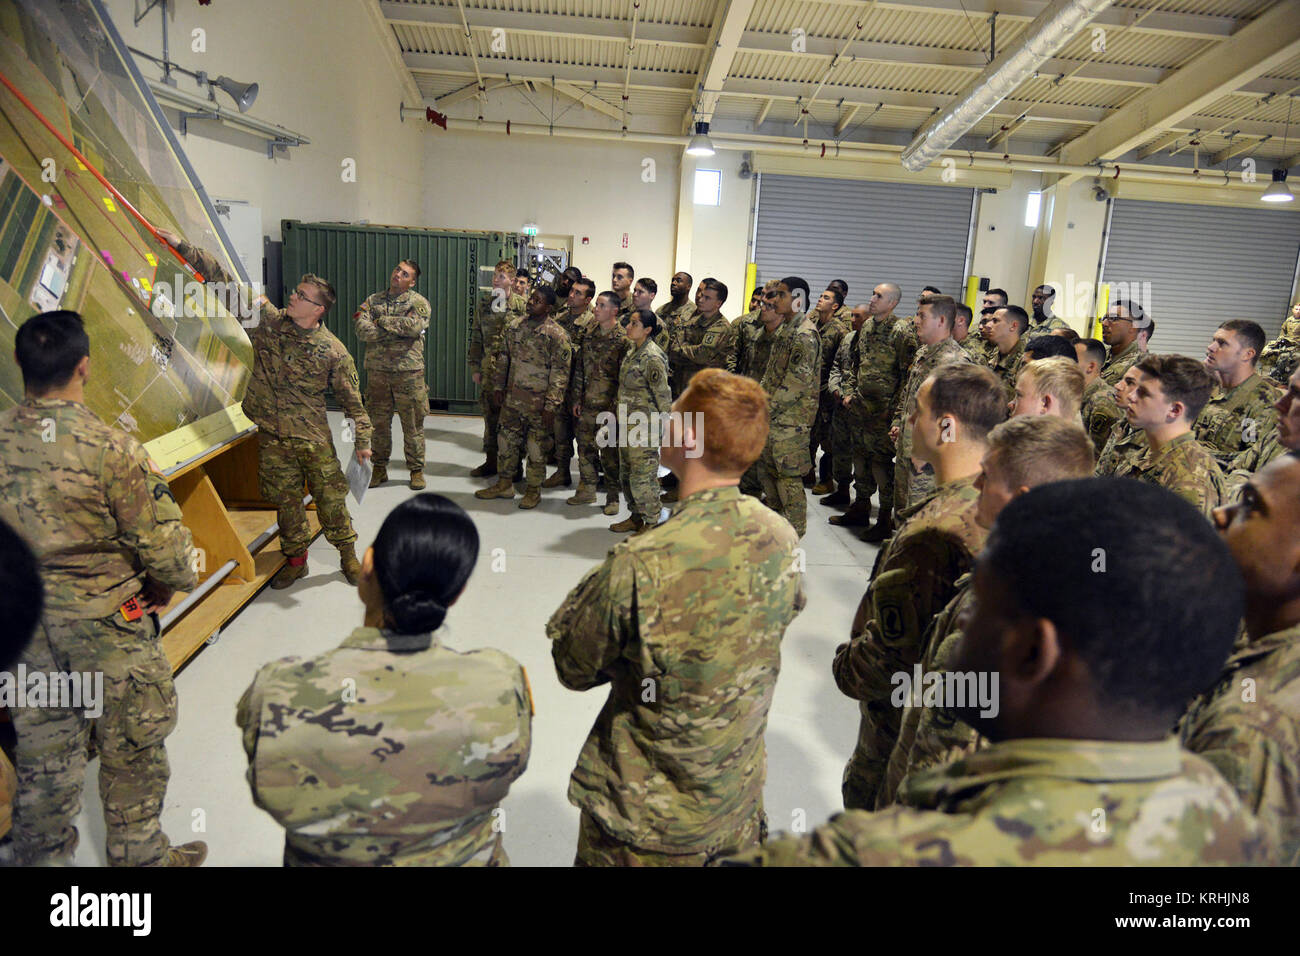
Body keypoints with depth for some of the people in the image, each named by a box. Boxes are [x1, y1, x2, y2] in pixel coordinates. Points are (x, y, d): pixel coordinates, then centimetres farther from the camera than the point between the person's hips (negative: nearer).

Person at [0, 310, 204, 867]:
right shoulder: (110, 450, -23)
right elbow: (165, 547, -20)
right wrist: (171, 583, 1)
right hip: (109, 628, -5)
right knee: (131, 753, 14)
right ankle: (141, 855, 32)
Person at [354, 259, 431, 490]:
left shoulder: (419, 302, 2)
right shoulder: (373, 300, 9)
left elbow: (415, 326, -19)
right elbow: (362, 330, -7)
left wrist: (382, 321, -10)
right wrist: (399, 329, -13)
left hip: (408, 370, -2)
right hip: (377, 370, 3)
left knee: (413, 424, 3)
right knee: (379, 422, 8)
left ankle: (416, 470, 15)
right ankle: (379, 468, 21)